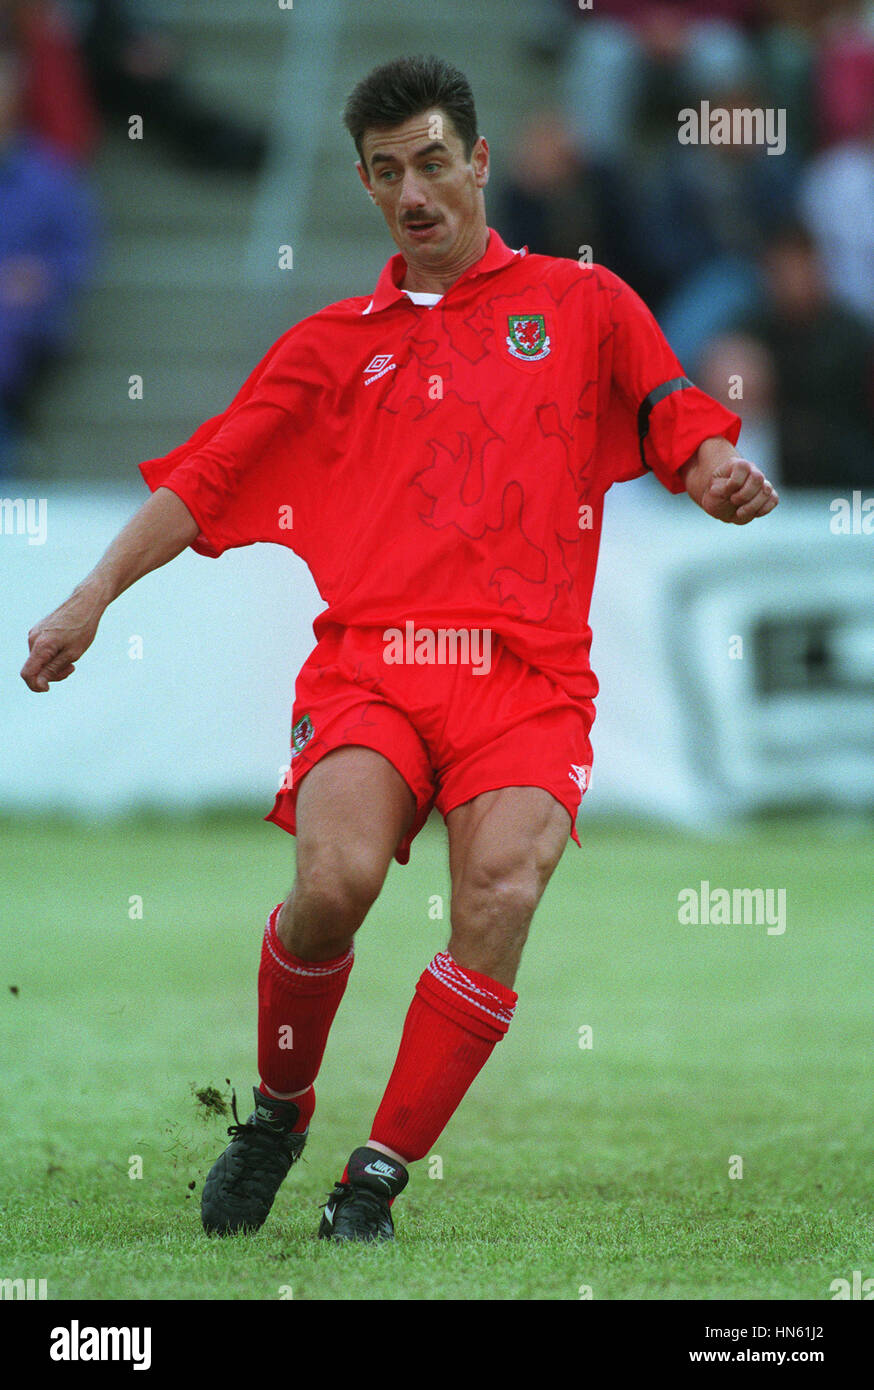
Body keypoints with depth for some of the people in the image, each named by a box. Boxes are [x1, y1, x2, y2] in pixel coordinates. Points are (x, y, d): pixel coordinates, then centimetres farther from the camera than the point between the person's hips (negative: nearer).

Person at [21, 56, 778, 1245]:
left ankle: (378, 1176, -15)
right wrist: (93, 598, 3)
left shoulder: (585, 305, 16)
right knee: (336, 878, -26)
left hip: (528, 673, 0)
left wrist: (724, 476, -11)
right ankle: (278, 1113, 2)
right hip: (369, 657, 1)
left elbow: (687, 433, 13)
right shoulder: (333, 344, 19)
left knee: (502, 893, -26)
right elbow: (204, 480, 14)